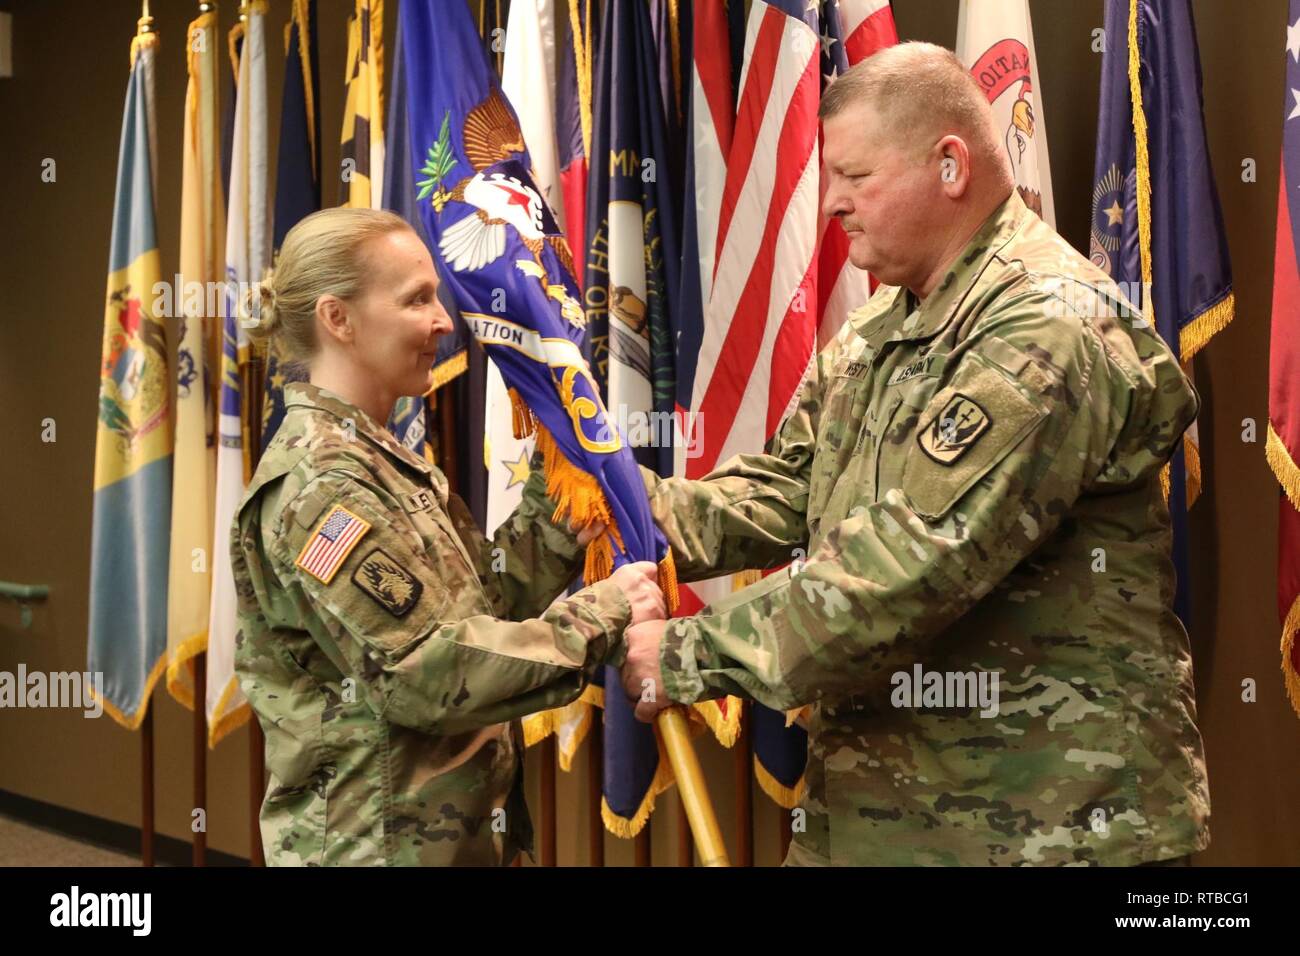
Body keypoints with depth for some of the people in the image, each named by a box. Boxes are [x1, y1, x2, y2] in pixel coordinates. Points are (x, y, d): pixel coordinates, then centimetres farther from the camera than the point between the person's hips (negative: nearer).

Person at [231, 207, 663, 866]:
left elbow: (490, 600, 6)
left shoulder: (380, 462, 11)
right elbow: (423, 673, -24)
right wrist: (601, 617, -21)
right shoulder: (319, 486, -19)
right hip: (377, 840, -9)